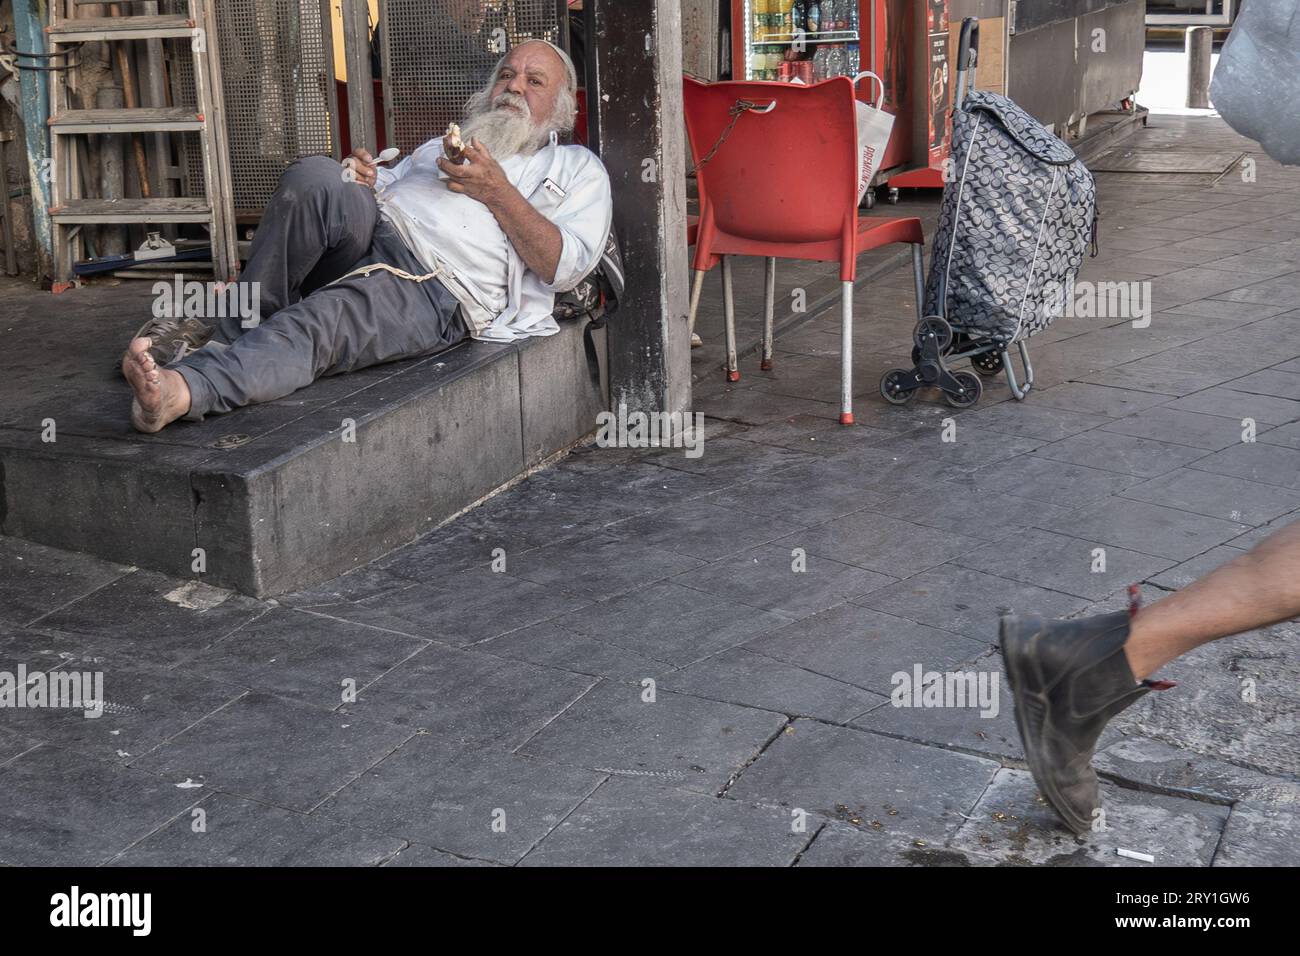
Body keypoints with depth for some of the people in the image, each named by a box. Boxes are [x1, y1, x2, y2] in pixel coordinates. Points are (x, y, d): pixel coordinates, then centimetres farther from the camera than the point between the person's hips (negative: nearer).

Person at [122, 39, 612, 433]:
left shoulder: (577, 169, 23)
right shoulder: (442, 146, 39)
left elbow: (563, 265, 5)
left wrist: (497, 192, -4)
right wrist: (361, 185, 5)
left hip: (434, 289, -5)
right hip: (370, 235, 5)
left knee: (320, 322, -35)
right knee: (315, 177, -30)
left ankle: (183, 389, -59)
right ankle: (233, 337, -26)